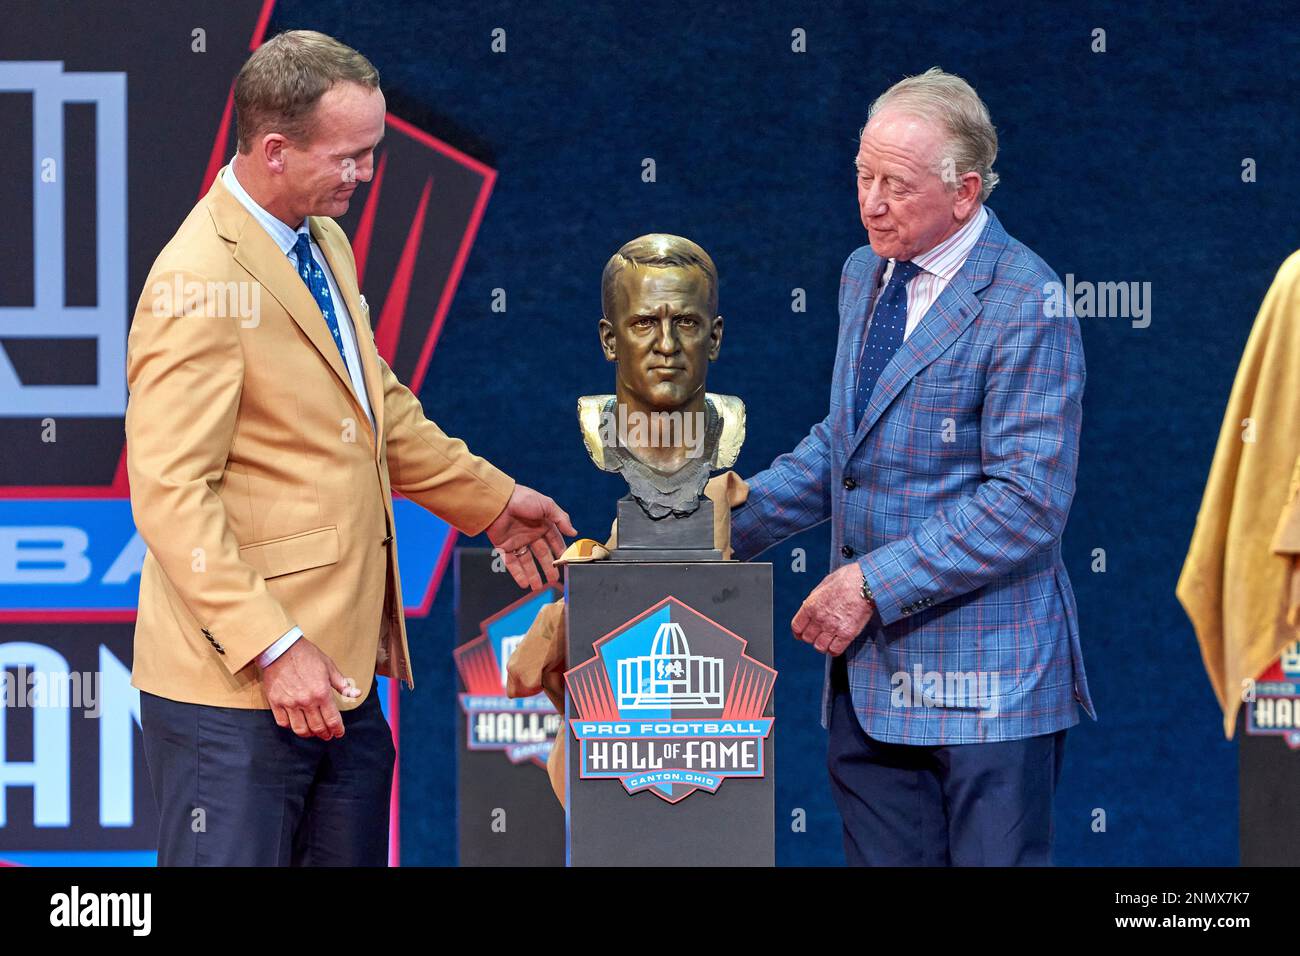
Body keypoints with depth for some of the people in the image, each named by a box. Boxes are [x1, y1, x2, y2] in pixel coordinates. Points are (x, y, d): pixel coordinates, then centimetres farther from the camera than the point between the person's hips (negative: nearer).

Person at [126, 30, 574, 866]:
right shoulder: (200, 284, -18)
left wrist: (490, 498, 28)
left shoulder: (324, 242, 12)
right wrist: (272, 650, -24)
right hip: (237, 687, -9)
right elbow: (171, 497, -21)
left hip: (342, 674, 9)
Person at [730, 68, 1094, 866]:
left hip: (981, 678, -7)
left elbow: (1027, 504, -18)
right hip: (868, 676, 7)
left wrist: (876, 583, -18)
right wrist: (733, 521, 7)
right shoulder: (865, 276, 13)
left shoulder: (1027, 307, -14)